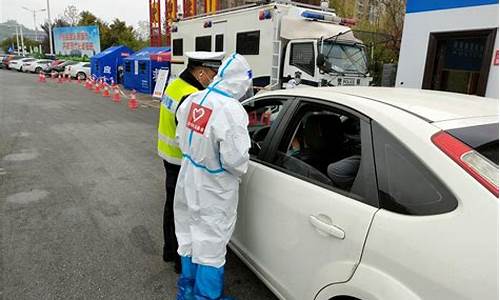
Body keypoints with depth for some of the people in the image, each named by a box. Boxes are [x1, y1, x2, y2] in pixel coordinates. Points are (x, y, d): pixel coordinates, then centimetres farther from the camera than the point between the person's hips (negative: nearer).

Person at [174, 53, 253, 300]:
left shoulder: (192, 100, -3)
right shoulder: (231, 110, -26)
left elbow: (181, 137, 8)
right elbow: (235, 159, -25)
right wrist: (241, 170, -4)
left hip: (189, 180, 8)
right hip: (214, 188, -8)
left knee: (190, 236, 24)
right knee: (210, 245, 11)